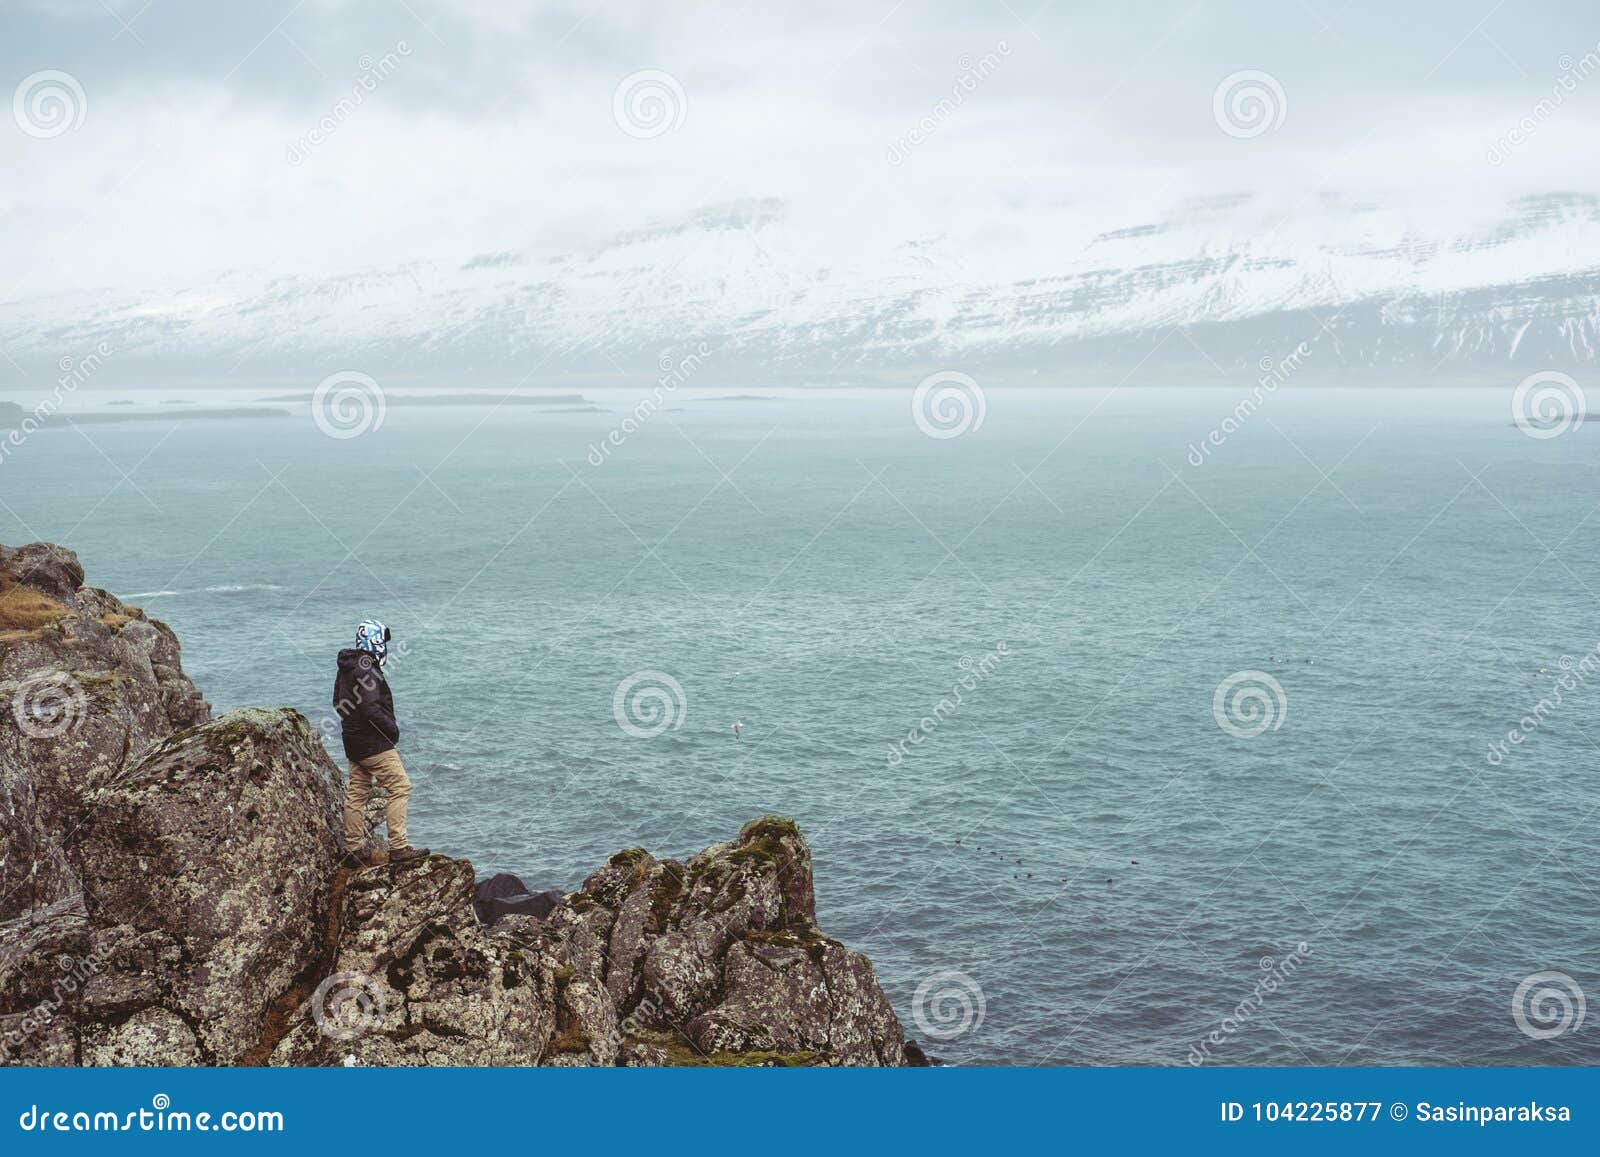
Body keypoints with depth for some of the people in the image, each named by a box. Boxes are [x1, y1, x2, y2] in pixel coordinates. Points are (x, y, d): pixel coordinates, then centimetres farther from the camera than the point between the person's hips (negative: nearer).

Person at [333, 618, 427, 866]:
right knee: (400, 787, -7)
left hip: (354, 741, 10)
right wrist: (393, 728, -13)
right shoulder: (365, 667, -18)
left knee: (357, 792, 14)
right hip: (373, 743, -10)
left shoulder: (347, 666, 13)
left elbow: (338, 703, 21)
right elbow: (370, 707, -24)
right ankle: (398, 847, -9)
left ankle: (353, 849, 19)